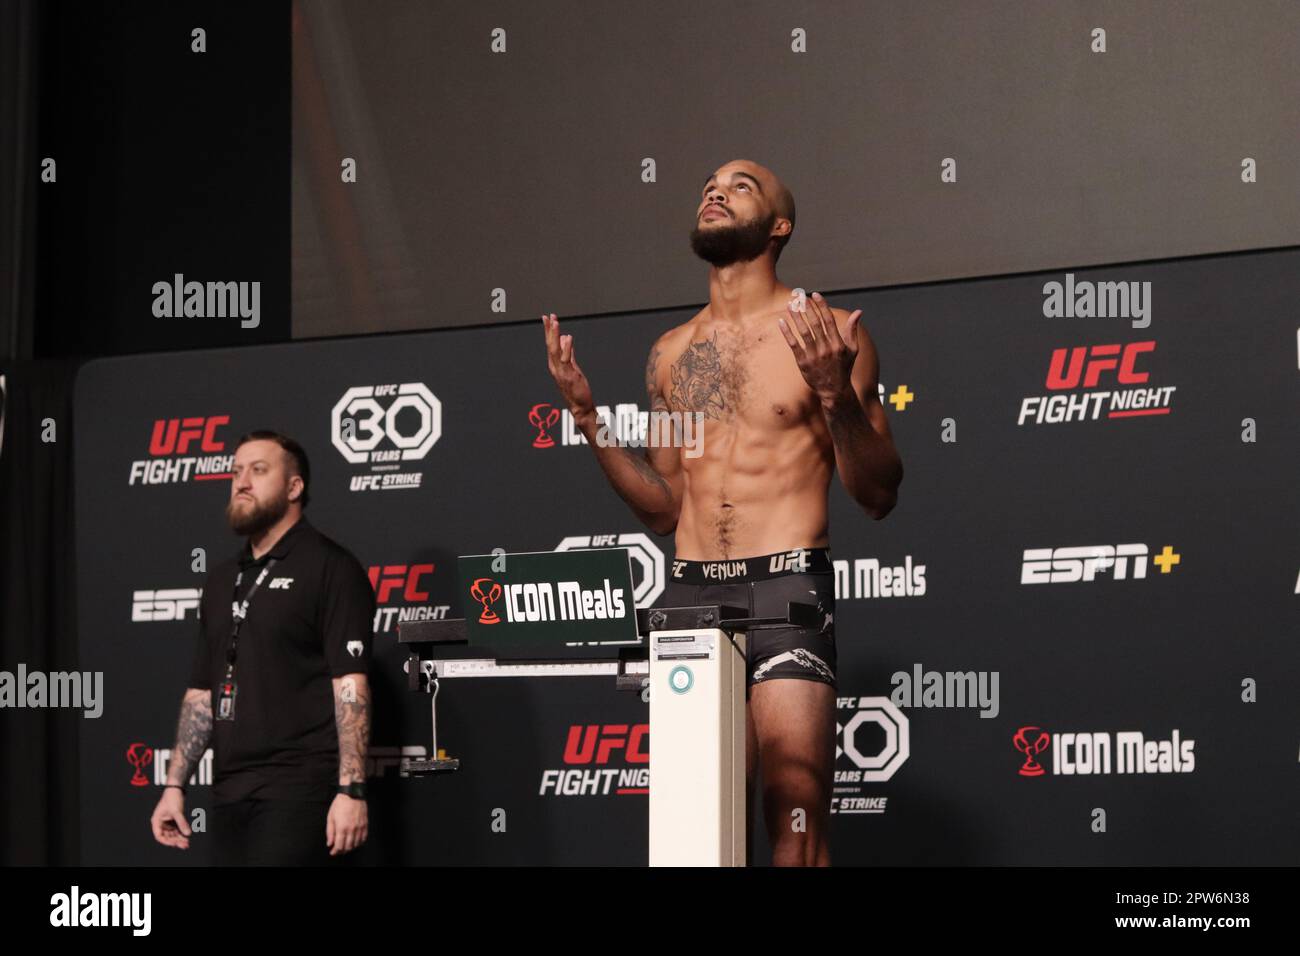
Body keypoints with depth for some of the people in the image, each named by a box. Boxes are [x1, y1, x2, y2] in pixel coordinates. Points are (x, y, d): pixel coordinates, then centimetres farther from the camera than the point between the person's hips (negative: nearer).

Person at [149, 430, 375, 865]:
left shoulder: (329, 568, -4)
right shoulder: (222, 580, 19)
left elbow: (350, 687, -12)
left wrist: (352, 790, -19)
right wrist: (174, 785, 13)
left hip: (296, 793, -7)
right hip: (229, 795, 7)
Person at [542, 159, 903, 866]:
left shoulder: (828, 332, 3)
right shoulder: (671, 354, 17)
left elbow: (879, 496, 0)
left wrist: (838, 392, -15)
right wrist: (587, 415, 10)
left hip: (787, 588, -5)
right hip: (691, 595, 5)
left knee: (795, 816, -13)